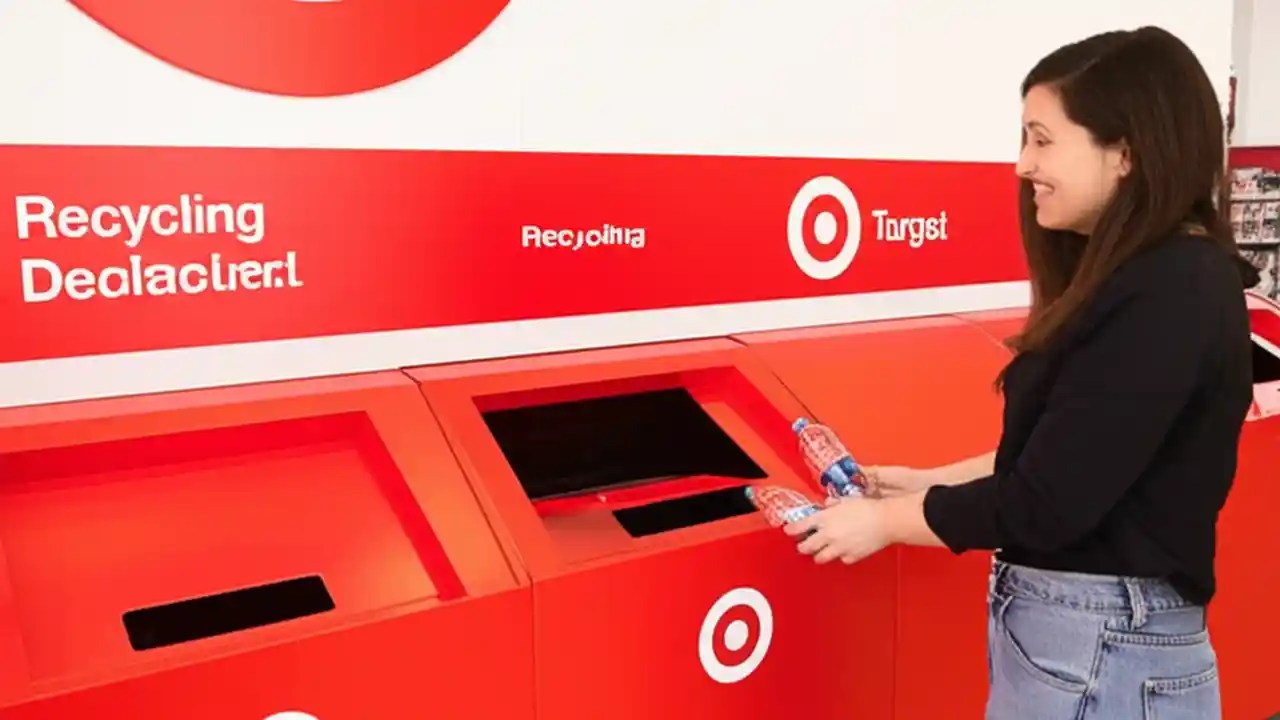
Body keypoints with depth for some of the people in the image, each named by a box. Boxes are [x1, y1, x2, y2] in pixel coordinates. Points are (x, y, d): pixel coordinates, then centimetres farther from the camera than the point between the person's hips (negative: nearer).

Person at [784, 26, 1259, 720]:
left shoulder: (1170, 296, -22)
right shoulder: (1143, 276, 9)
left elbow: (1047, 503, -22)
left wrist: (885, 520, -11)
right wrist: (931, 481, 9)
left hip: (1100, 647, -9)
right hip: (1067, 623, 9)